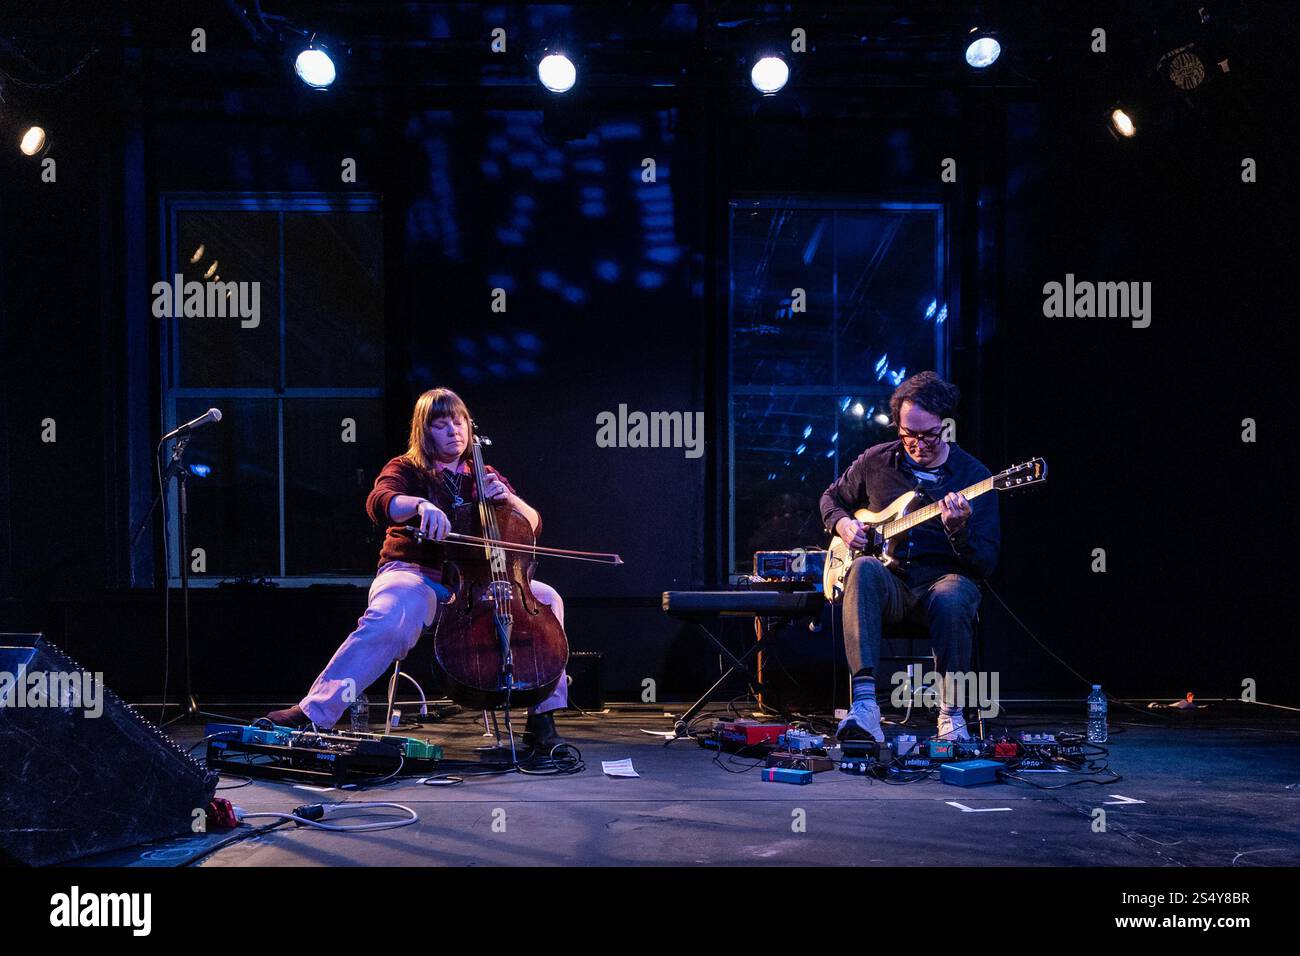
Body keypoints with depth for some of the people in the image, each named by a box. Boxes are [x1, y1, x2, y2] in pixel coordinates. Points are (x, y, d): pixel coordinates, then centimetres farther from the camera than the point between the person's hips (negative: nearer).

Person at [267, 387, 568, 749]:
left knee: (546, 598, -18)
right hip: (415, 575, -4)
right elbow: (379, 503, -17)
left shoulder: (485, 475, 18)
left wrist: (509, 498, -6)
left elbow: (532, 525, 15)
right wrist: (421, 504, -38)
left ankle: (543, 717, -12)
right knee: (389, 620, -38)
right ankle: (315, 711, -36)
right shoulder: (406, 469, 6)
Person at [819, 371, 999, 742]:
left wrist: (959, 532, -27)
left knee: (951, 599, -39)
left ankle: (950, 711, -18)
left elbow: (986, 564, -6)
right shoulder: (876, 461, 6)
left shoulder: (973, 474, -2)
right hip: (892, 580, 2)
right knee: (864, 570, -35)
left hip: (945, 578, -2)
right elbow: (831, 497, 25)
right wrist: (842, 523, 2)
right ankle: (864, 704, -44)